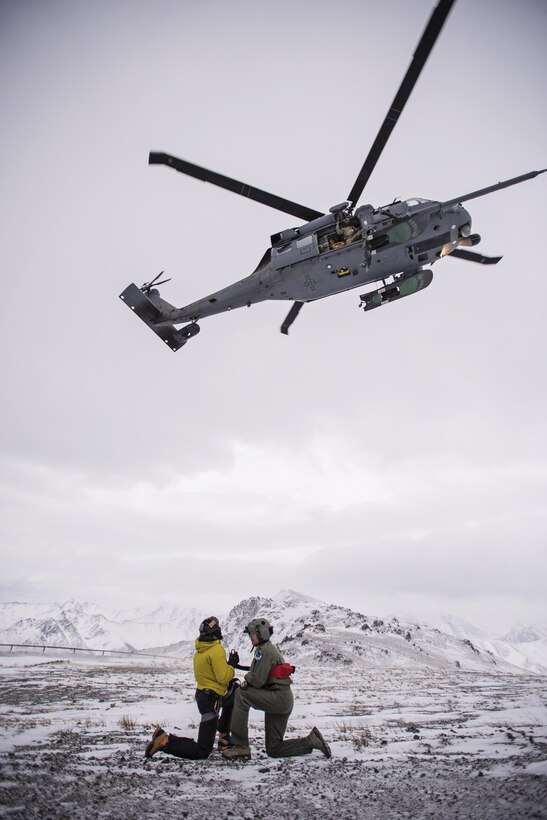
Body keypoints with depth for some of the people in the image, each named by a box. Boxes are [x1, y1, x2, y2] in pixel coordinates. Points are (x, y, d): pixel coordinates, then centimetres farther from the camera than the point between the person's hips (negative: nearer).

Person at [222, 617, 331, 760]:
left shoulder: (265, 651, -14)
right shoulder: (269, 648, 17)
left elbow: (258, 680, -19)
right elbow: (260, 677, 17)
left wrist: (247, 679, 1)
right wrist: (248, 681, -3)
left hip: (279, 699, -10)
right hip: (281, 701, 10)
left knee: (241, 694, -19)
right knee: (273, 750, 13)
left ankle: (241, 746, -17)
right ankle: (311, 741, 14)